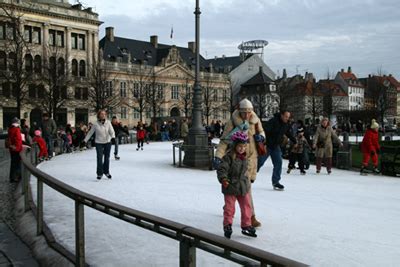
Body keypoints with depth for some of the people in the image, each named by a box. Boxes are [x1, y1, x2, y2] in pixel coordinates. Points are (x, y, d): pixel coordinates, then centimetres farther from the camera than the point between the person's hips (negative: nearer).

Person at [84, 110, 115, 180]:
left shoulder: (108, 122, -5)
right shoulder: (95, 124, -7)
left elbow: (111, 131, -12)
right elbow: (90, 132, 4)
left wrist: (113, 136, -32)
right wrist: (85, 140, 7)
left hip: (107, 142, 2)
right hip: (99, 143, -2)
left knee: (107, 158, 11)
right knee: (99, 158, -2)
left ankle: (106, 172, 28)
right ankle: (99, 173, 12)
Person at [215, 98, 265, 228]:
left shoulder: (255, 120, 1)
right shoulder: (233, 122, -13)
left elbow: (261, 131, 18)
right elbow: (224, 140, -14)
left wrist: (261, 136, -6)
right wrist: (218, 156, -24)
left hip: (252, 156, 5)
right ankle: (251, 216, -7)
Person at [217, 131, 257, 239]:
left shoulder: (245, 157, 6)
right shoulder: (229, 157, -16)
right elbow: (221, 169, -20)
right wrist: (223, 179, -33)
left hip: (243, 187, 6)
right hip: (230, 187, -6)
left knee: (246, 207, 11)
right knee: (229, 208, 3)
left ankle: (246, 226, 25)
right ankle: (227, 226, 19)